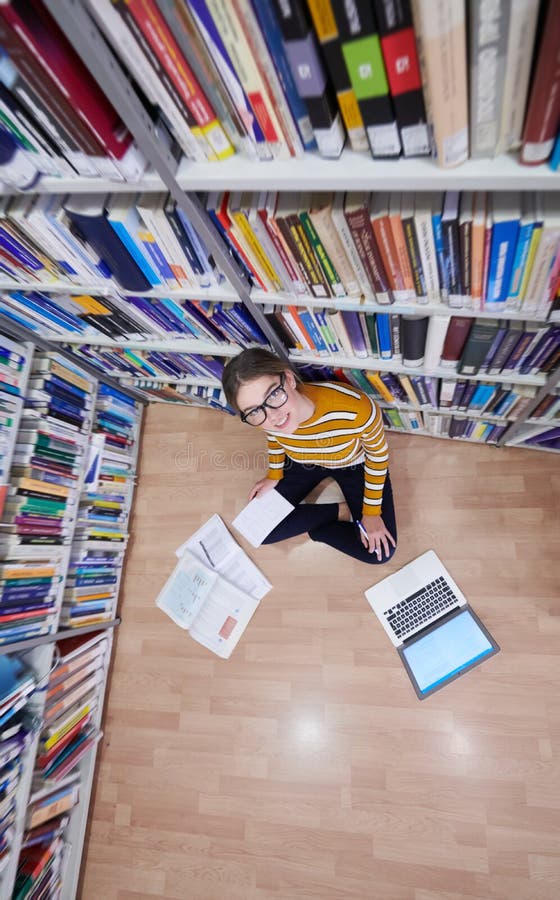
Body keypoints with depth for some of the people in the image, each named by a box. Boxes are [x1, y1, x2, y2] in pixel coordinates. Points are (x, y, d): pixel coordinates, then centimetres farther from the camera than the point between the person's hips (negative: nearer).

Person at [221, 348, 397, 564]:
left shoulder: (355, 408, -44)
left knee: (380, 552, -9)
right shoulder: (262, 416, -33)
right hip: (303, 463, 3)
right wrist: (274, 476, 6)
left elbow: (378, 453, -20)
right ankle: (342, 512, 7)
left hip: (355, 464, -2)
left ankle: (315, 525, 10)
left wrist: (371, 511, -12)